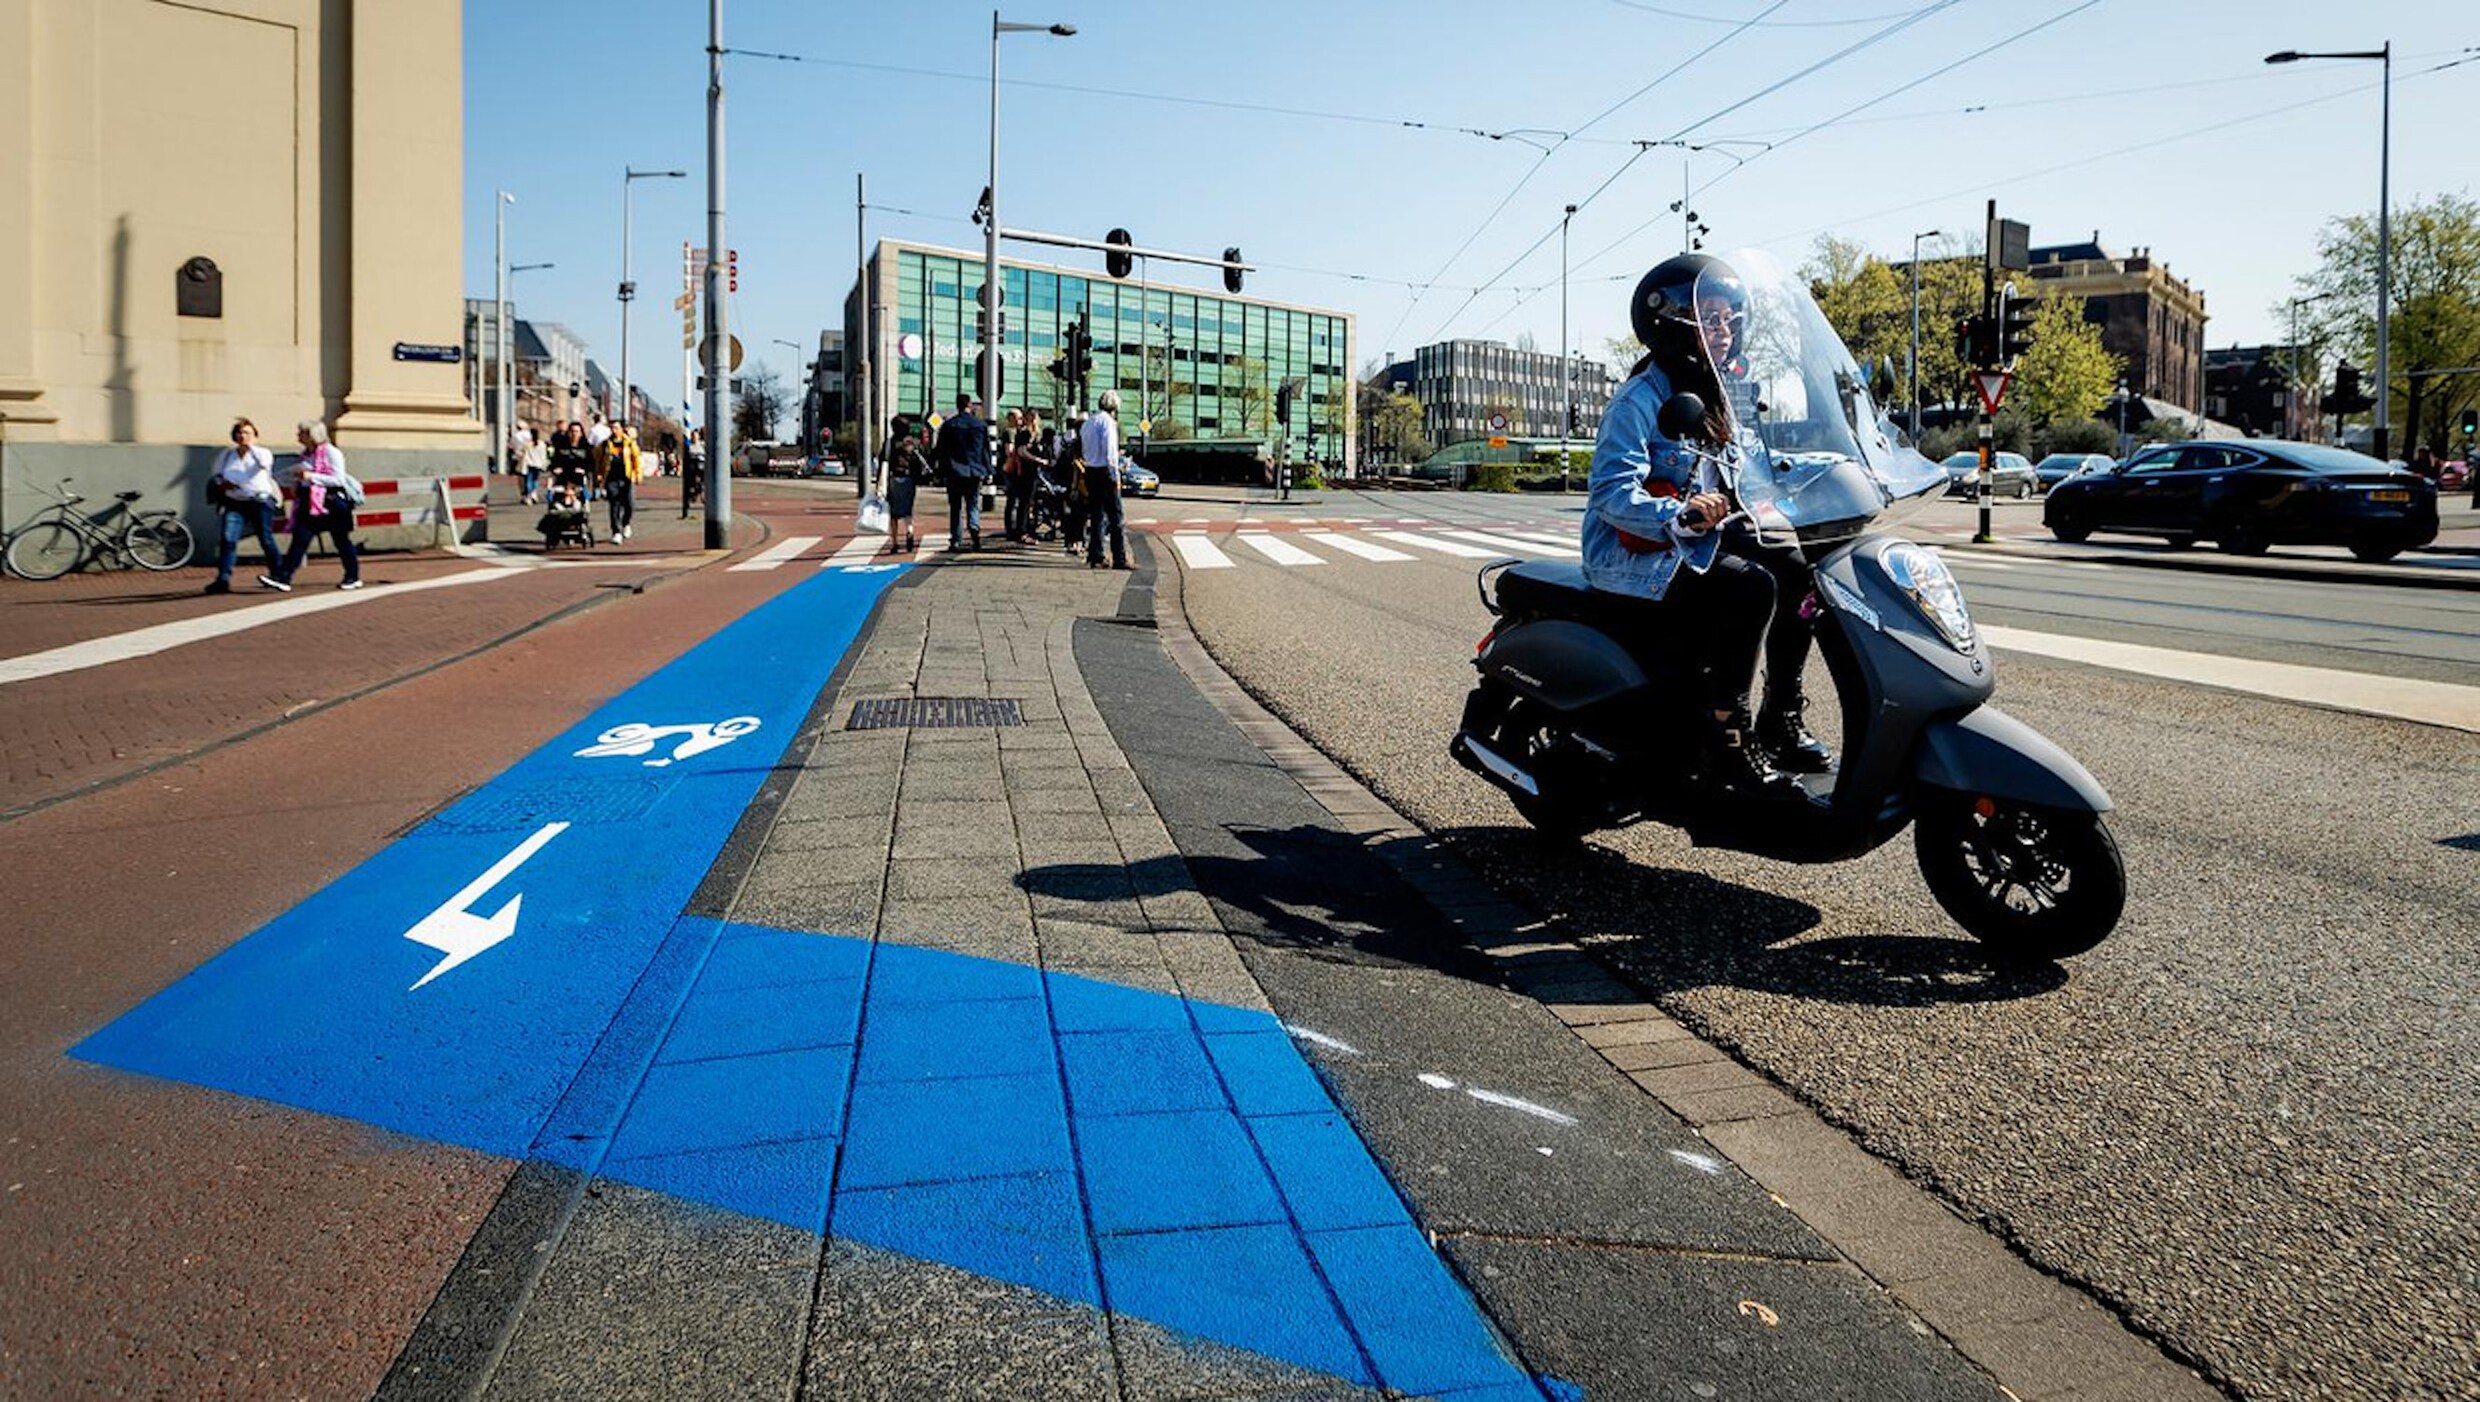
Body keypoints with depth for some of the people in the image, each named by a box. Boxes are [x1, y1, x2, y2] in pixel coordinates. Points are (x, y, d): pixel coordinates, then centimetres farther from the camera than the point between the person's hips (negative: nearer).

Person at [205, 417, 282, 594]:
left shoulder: (262, 453, 5)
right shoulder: (225, 456, 14)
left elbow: (264, 463, -20)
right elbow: (215, 478, 20)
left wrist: (250, 447, -21)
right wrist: (220, 485, -1)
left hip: (260, 501, -2)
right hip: (234, 503, 2)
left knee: (266, 540, 0)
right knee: (228, 539, -14)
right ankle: (223, 579, -18)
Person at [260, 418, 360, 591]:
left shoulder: (331, 453, -9)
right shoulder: (306, 454, 14)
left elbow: (339, 479, -16)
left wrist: (311, 476, -20)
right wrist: (298, 482, 7)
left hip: (331, 501, -7)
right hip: (309, 503, 7)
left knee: (341, 540, 4)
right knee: (300, 539, -3)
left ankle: (353, 577, 18)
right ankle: (282, 577, -9)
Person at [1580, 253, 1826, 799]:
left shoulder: (1716, 395, 13)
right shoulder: (1639, 400, -14)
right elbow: (1611, 493, -24)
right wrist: (1684, 516, -37)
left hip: (1695, 542, 9)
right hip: (1632, 553, -9)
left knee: (1793, 569, -7)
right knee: (1751, 588, -28)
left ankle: (1781, 719, 0)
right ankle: (1727, 743, -21)